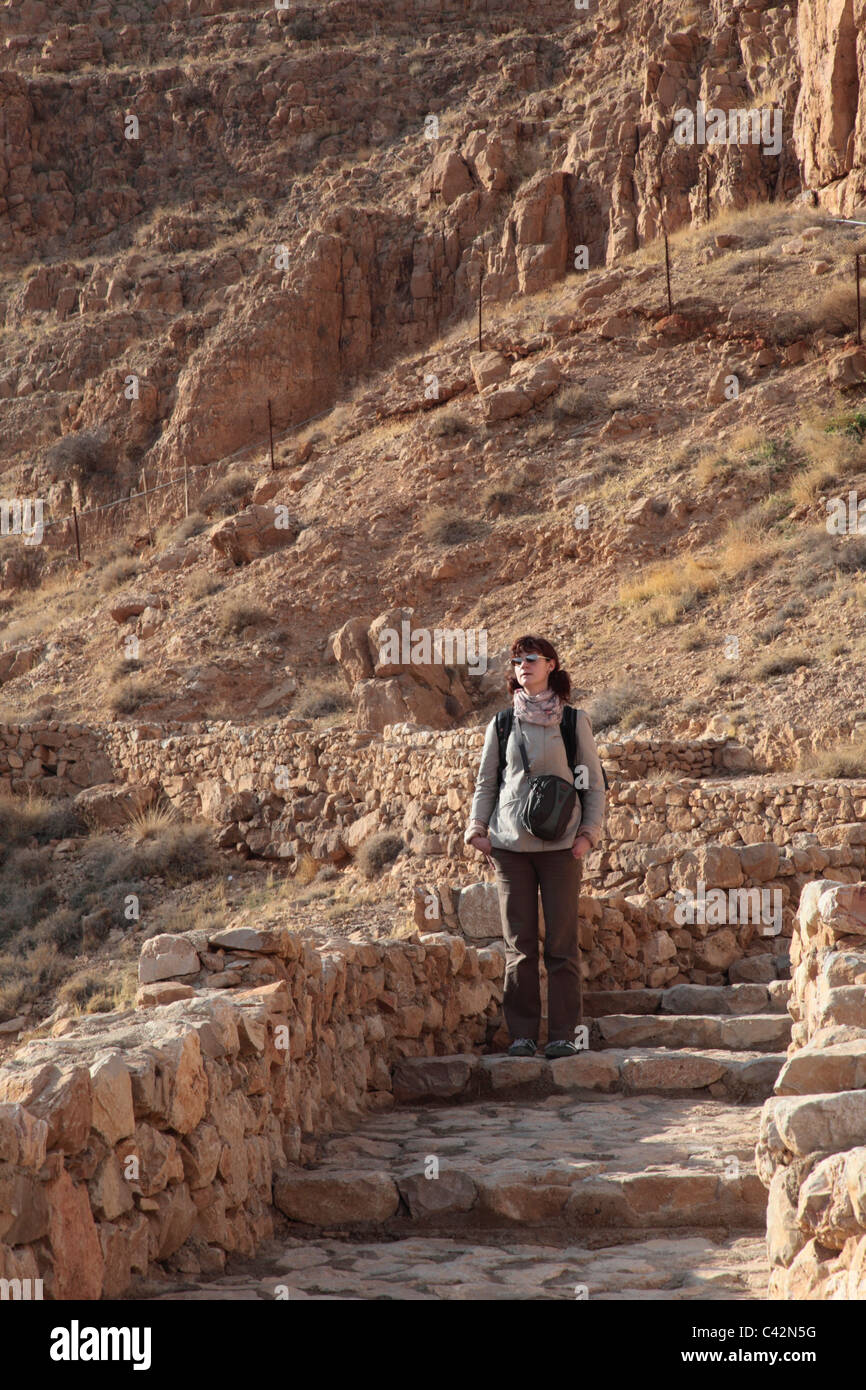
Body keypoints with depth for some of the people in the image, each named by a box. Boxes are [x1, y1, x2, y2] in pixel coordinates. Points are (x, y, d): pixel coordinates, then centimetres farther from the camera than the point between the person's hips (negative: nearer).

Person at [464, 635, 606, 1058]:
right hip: (510, 844, 1)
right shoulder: (501, 725, 9)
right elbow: (485, 783, 15)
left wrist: (589, 832, -3)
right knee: (519, 944, 2)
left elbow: (594, 783, 8)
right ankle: (522, 1033, 8)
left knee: (561, 943, -1)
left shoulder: (574, 721, 5)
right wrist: (477, 827, 1)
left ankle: (563, 1034, 5)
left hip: (560, 846, -1)